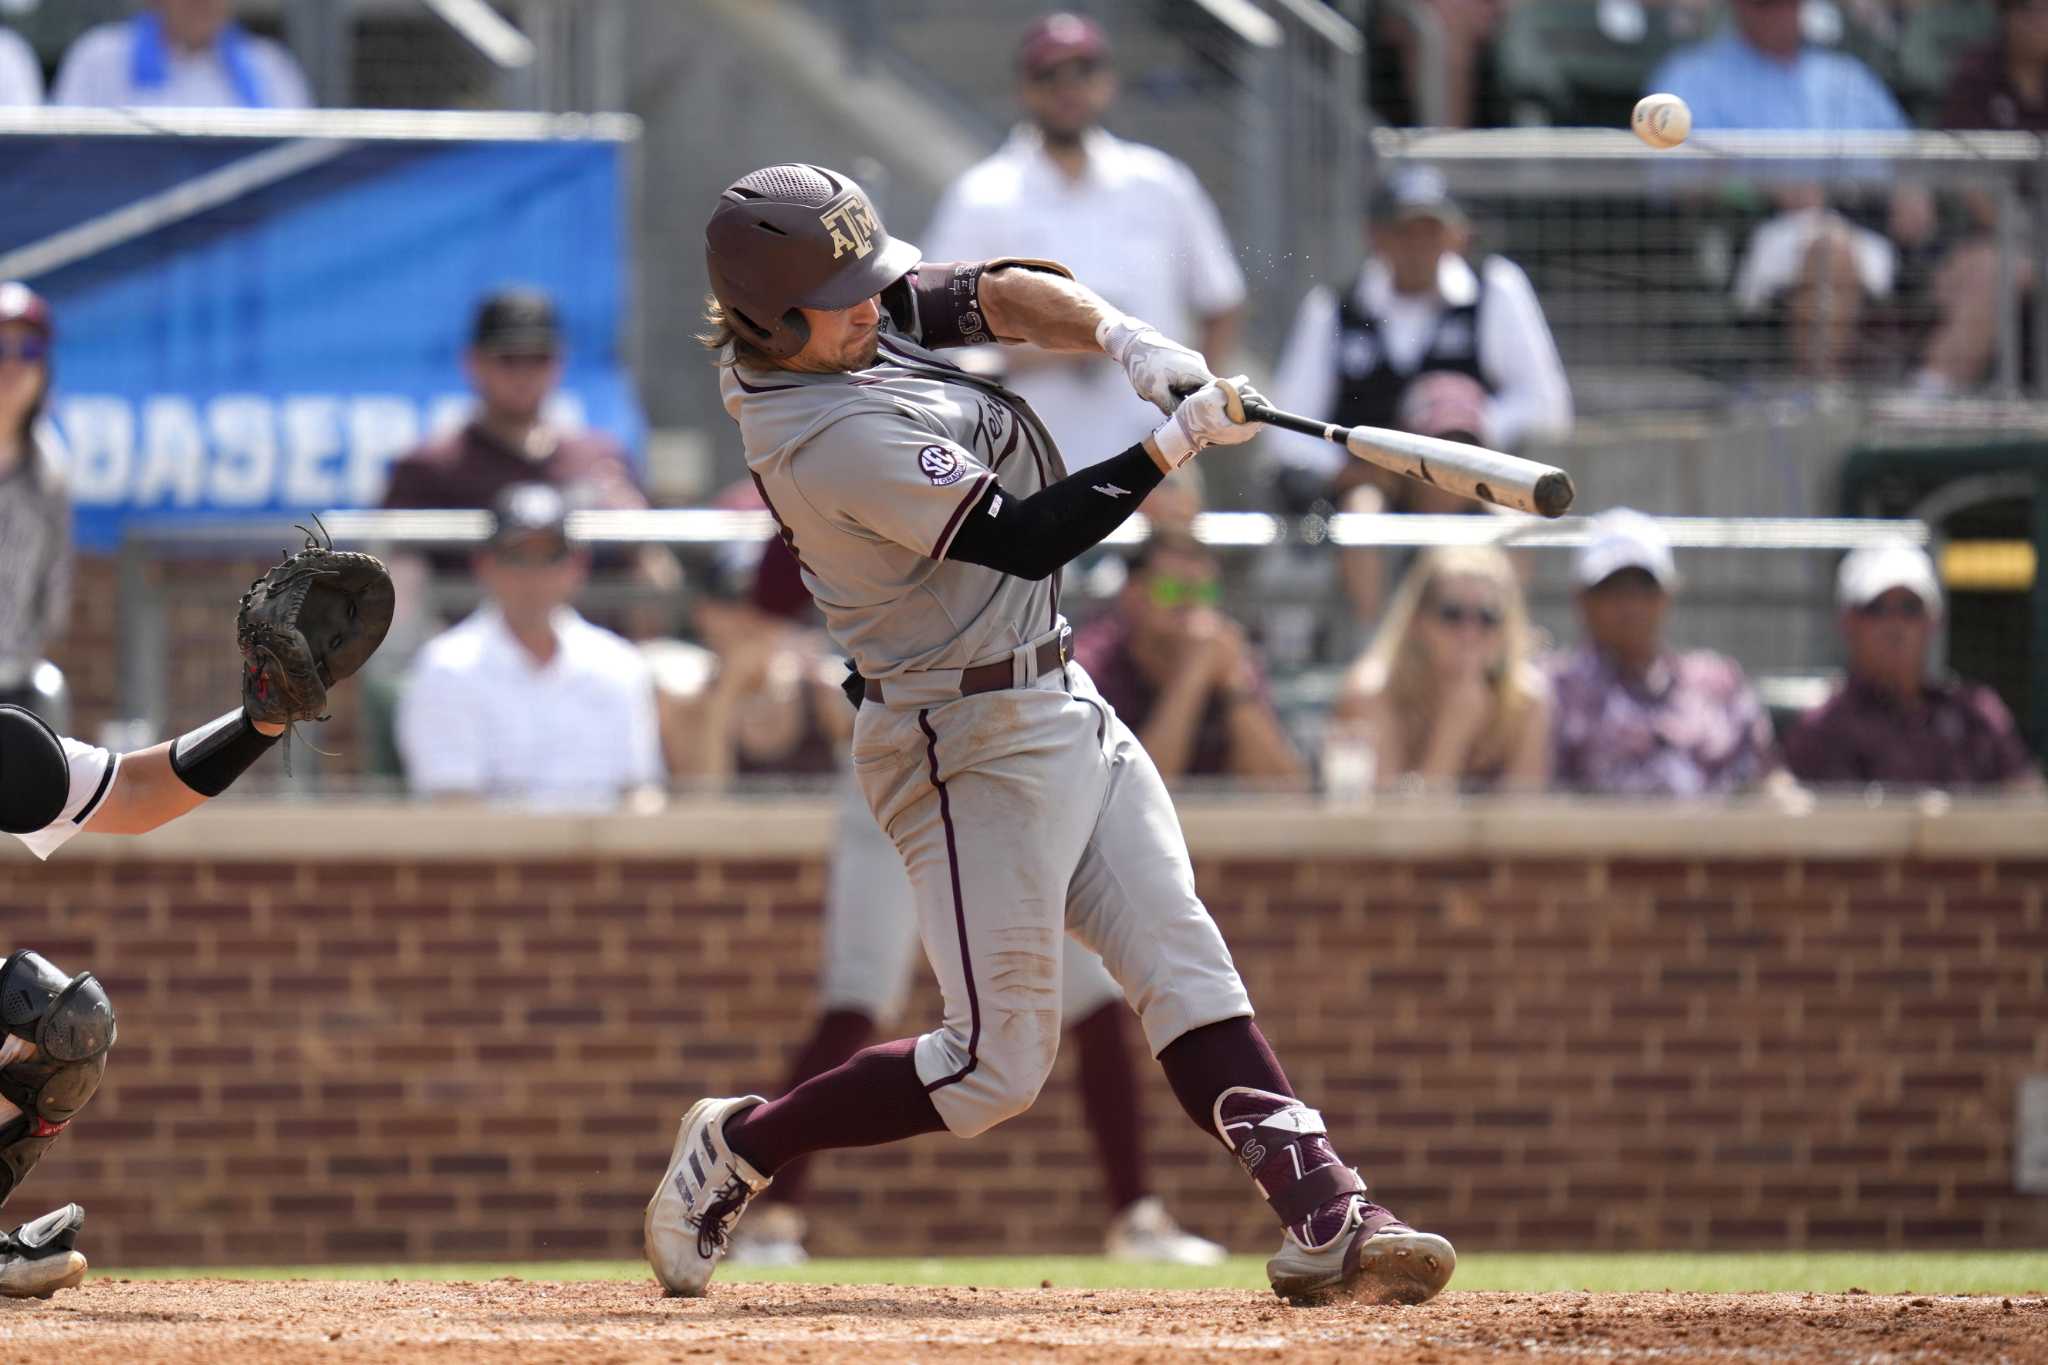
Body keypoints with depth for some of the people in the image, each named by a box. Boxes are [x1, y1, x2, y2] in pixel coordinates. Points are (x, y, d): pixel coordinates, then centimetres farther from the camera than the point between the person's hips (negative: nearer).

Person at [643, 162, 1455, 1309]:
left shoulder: (840, 325, 1)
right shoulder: (837, 439, -26)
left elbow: (1005, 294, 6)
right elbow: (1023, 539, -25)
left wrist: (1124, 339, -12)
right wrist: (1173, 444, -23)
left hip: (1061, 706, 10)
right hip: (973, 744, -10)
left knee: (1183, 959, 0)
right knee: (1001, 1063, -4)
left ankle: (1323, 1214, -6)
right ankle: (738, 1149, 12)